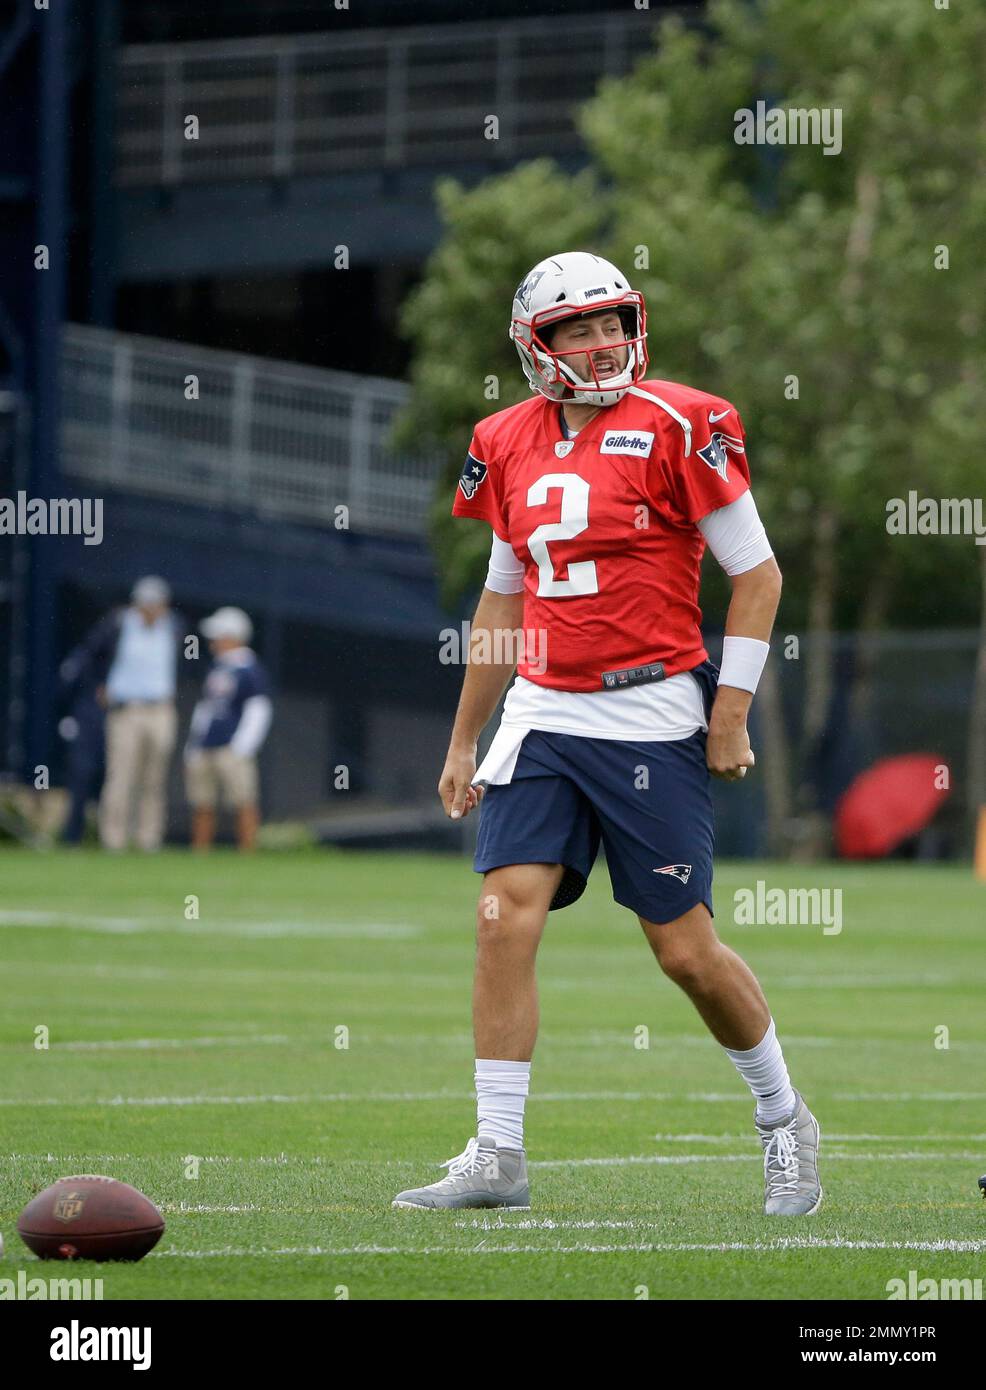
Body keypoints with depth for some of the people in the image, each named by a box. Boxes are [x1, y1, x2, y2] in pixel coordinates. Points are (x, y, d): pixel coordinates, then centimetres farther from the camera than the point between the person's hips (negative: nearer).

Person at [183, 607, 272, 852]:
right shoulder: (215, 668, 18)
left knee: (244, 804, -10)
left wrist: (240, 751, -15)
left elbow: (258, 714, -9)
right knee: (202, 807, 6)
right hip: (202, 752, 8)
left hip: (232, 751, -8)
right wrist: (191, 753, 19)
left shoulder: (251, 671, -5)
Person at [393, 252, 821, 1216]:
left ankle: (784, 1120, 23)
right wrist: (463, 741, 20)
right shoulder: (510, 445, 9)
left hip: (652, 719, -4)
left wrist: (731, 711, -8)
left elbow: (757, 574, -3)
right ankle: (497, 1155, -4)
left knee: (684, 947, 0)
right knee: (505, 916, -9)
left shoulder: (678, 429, -6)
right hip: (543, 714, 4)